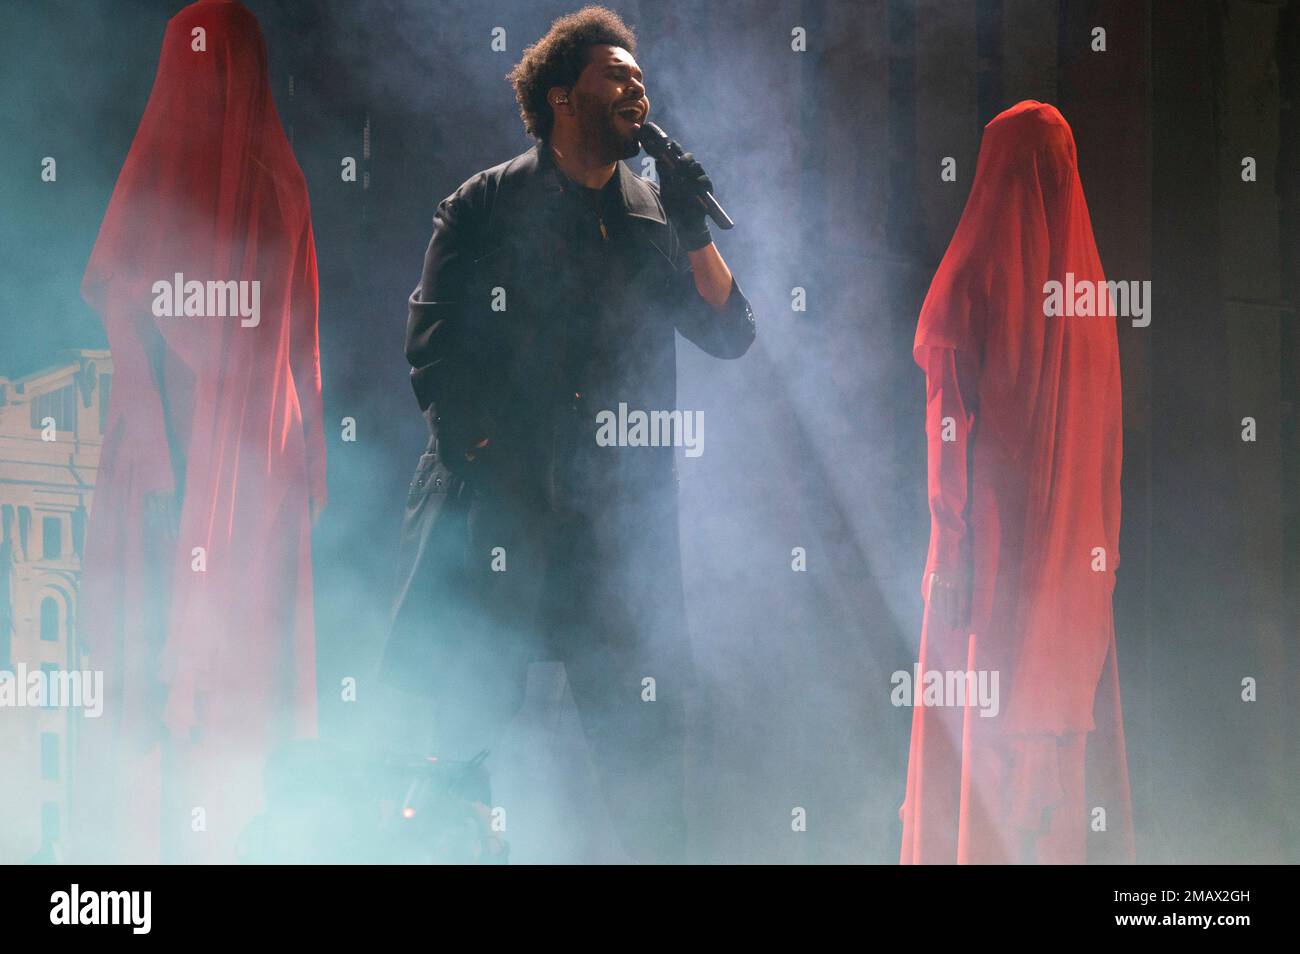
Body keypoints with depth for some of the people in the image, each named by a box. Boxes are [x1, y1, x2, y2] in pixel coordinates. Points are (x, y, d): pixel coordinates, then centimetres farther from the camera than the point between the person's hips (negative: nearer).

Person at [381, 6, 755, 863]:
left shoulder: (656, 214, 15)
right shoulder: (486, 206, 4)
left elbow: (729, 334, 8)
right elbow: (432, 350, 0)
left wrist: (694, 233, -5)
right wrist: (481, 455, -8)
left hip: (622, 508, 3)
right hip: (499, 501, -3)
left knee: (645, 715, 1)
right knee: (468, 710, -1)